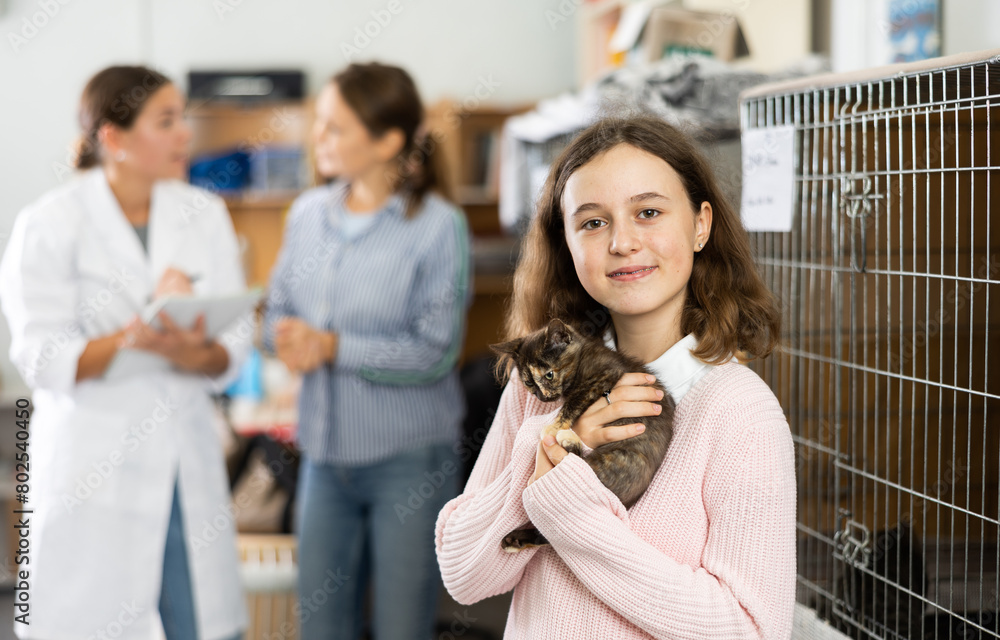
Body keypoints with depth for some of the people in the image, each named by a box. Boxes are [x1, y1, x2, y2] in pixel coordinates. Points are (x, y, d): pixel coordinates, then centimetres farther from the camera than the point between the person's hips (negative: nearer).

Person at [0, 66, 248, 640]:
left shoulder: (205, 215, 7)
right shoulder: (50, 225, -4)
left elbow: (235, 349, 3)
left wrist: (196, 354, -20)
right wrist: (137, 337, -24)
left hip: (186, 460, 4)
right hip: (93, 470, -3)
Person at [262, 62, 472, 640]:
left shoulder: (439, 226, -12)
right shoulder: (308, 213, 5)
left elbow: (435, 353, -14)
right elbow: (278, 310, 11)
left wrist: (332, 347, -18)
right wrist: (288, 338, -13)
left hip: (410, 460, -5)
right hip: (326, 453, 5)